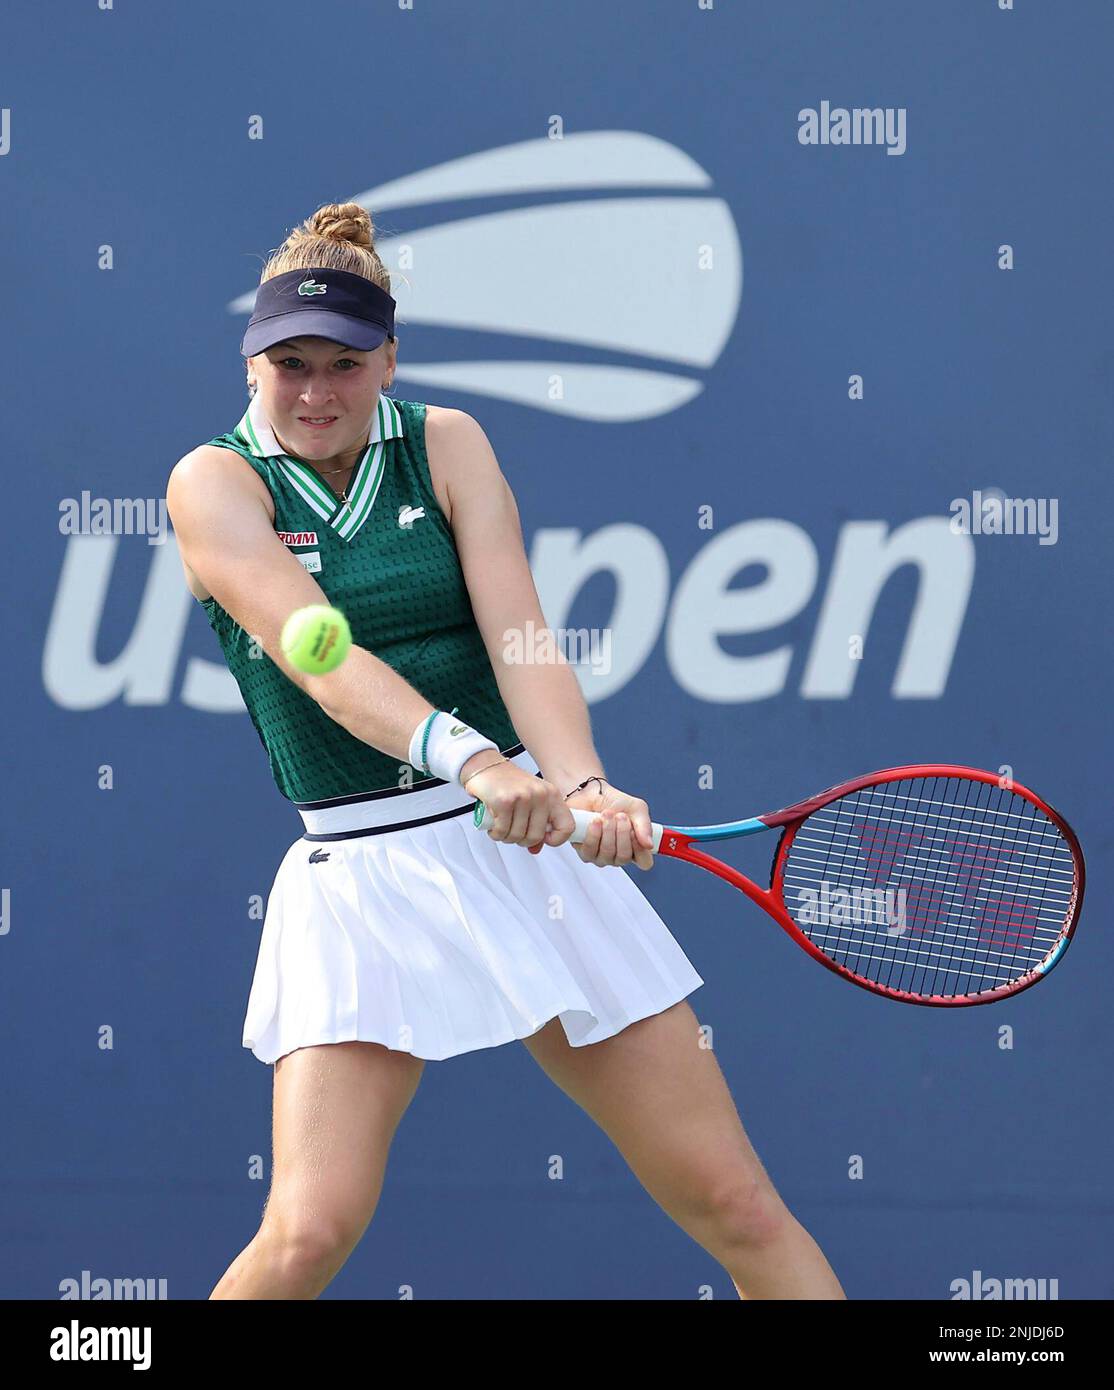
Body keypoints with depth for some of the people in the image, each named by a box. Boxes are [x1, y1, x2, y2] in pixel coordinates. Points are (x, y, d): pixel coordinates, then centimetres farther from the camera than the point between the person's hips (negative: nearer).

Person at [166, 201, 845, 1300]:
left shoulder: (446, 446, 4)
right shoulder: (217, 483, -4)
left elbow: (517, 635, -9)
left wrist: (580, 782, -30)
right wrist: (467, 757, -39)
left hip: (529, 848, 3)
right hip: (360, 874, -3)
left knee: (733, 1203, -1)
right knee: (309, 1231, -19)